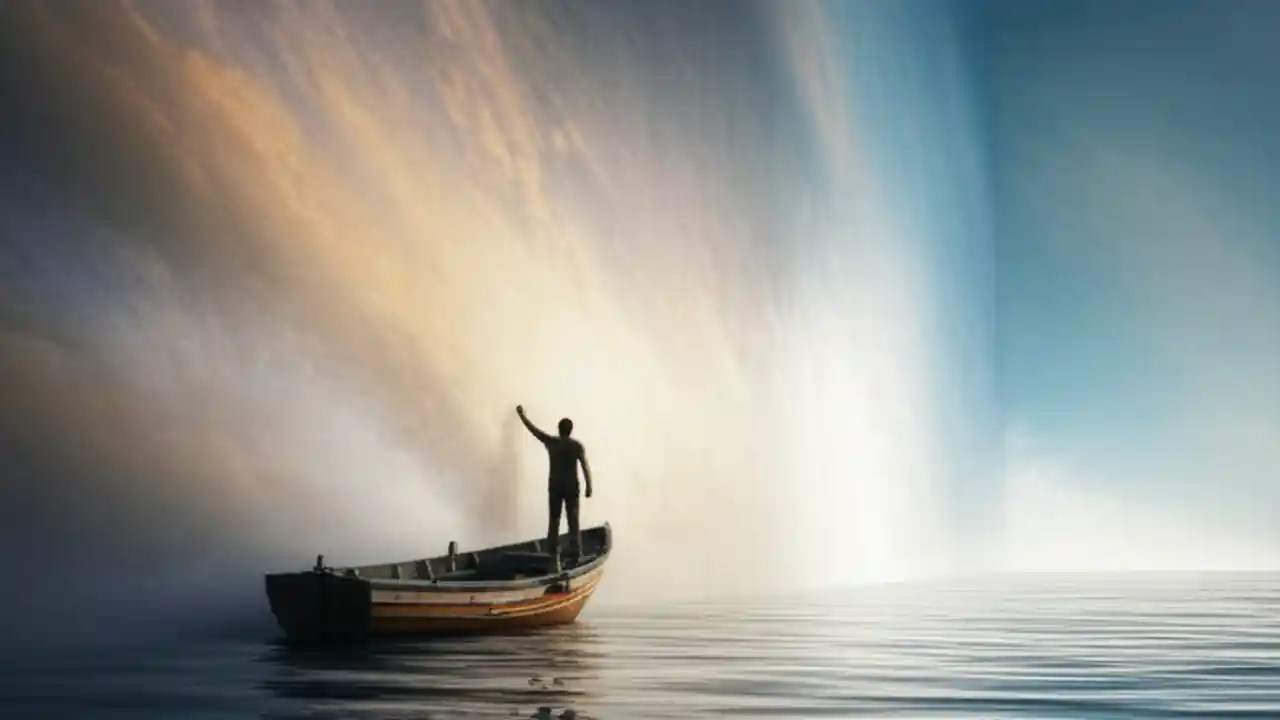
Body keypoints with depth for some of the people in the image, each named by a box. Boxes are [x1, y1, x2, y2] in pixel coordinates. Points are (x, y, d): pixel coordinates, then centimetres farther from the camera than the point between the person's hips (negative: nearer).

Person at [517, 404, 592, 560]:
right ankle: (576, 551, -2)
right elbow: (585, 467, -10)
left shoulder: (551, 442, -1)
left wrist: (521, 414, 21)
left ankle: (552, 550, 6)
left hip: (555, 485, 2)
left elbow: (533, 429, 9)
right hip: (571, 486, -2)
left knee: (554, 519, 9)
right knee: (573, 520, 1)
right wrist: (589, 486, -6)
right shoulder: (577, 445, -5)